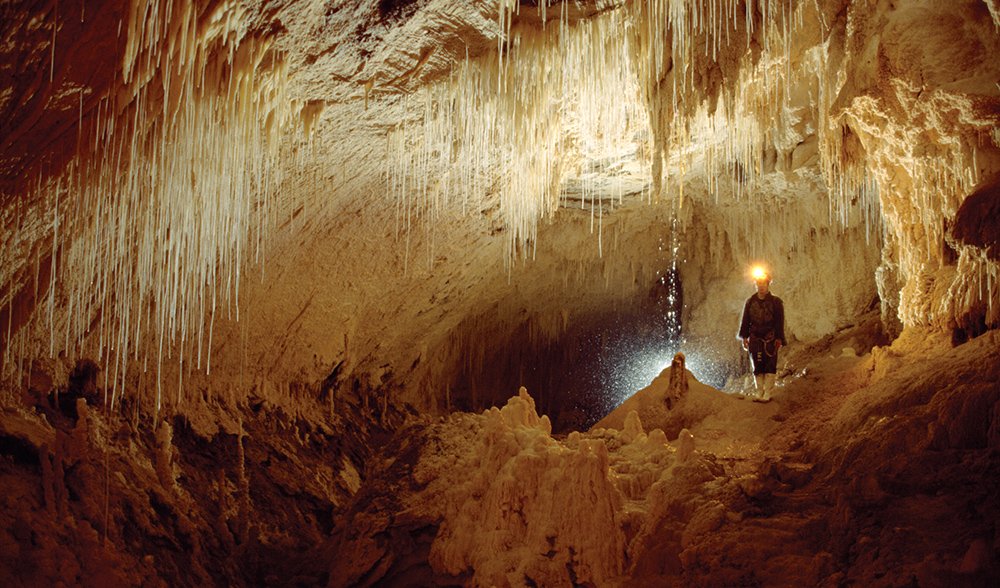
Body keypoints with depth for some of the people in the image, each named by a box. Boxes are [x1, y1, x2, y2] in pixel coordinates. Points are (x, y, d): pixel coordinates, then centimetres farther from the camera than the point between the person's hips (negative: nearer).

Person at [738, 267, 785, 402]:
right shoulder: (750, 302, 9)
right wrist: (744, 337, 4)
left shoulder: (776, 302, 1)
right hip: (755, 339, 3)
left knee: (770, 366, -5)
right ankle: (759, 392, 11)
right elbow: (745, 320, 11)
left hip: (770, 339, -3)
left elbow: (779, 322, -1)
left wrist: (779, 339, -7)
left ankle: (767, 393, -2)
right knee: (757, 366, 5)